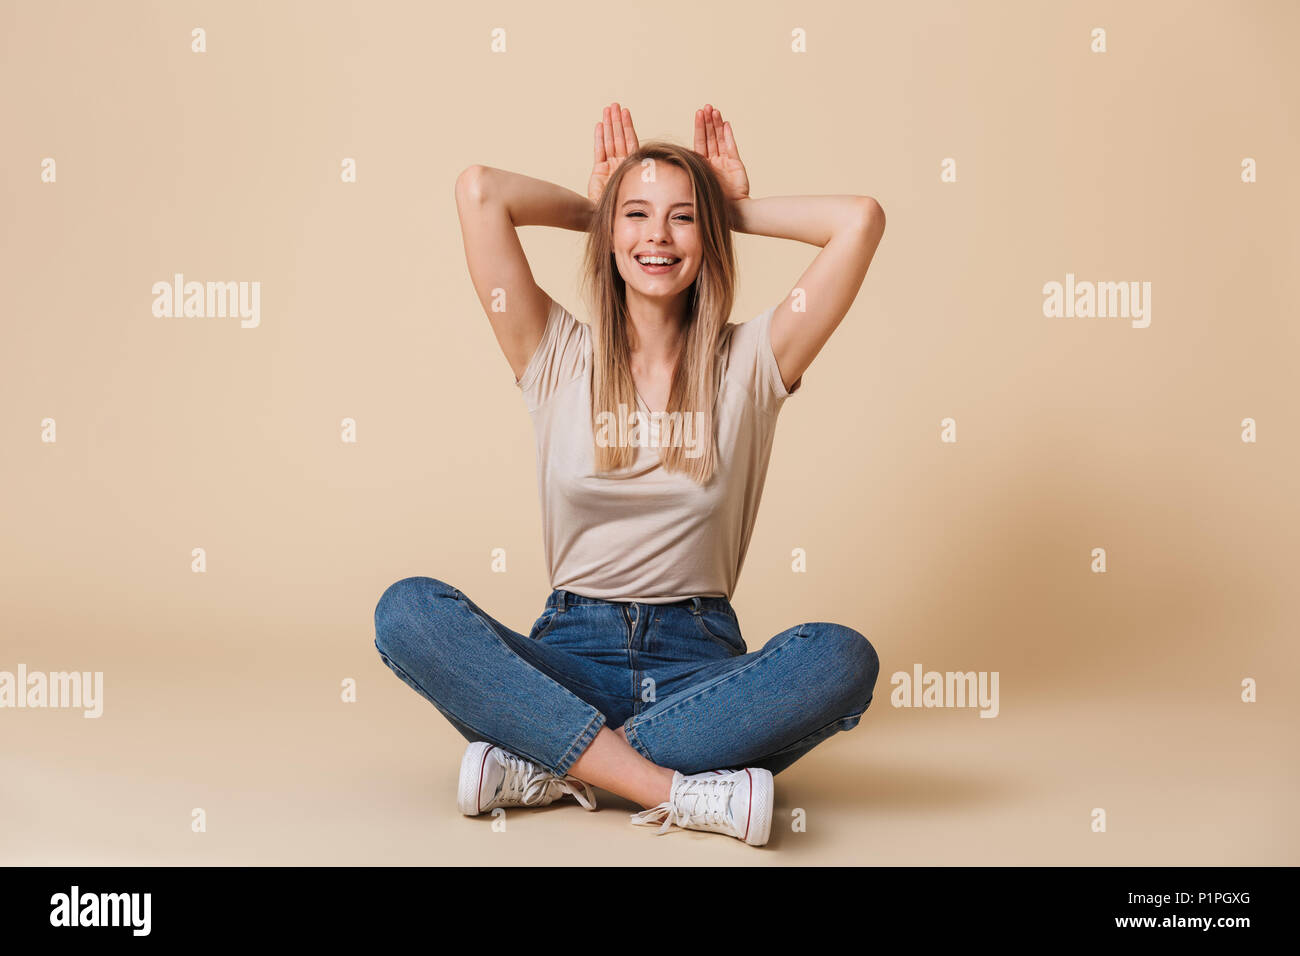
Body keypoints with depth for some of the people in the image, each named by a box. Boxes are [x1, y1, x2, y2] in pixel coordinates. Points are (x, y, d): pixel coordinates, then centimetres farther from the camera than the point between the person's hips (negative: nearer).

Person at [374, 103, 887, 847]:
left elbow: (862, 220, -4)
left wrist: (740, 212, 9)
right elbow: (480, 191, -4)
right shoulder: (558, 358, 5)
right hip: (572, 650, 0)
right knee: (408, 611, -27)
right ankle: (677, 791, -31)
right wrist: (594, 208, 11)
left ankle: (549, 766, -26)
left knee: (843, 659, -31)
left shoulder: (750, 363, 5)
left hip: (699, 658, 0)